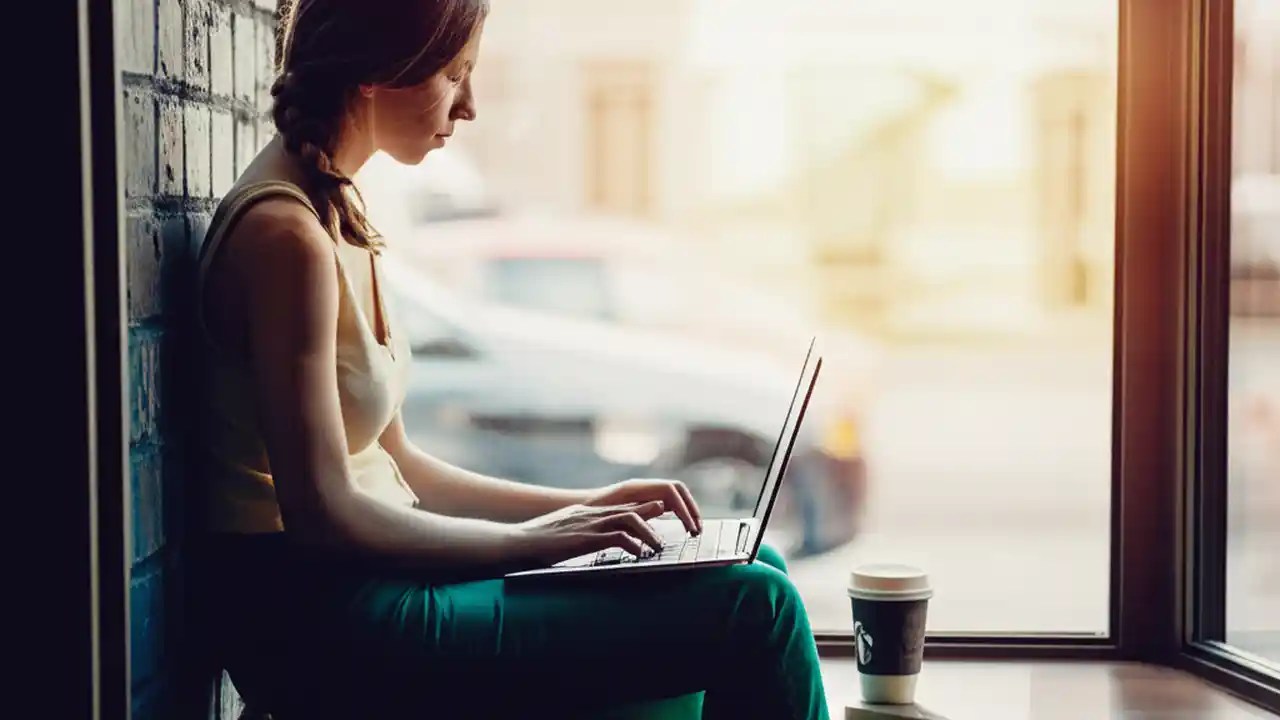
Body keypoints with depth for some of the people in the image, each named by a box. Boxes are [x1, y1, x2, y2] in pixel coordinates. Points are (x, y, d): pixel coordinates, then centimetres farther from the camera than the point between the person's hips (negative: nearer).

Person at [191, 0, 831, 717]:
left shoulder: (339, 213, 14)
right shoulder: (286, 234, -17)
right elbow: (321, 510, -21)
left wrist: (583, 505, 8)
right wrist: (528, 540, -13)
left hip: (364, 588, 10)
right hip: (322, 624, -10)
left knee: (755, 574, 10)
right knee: (750, 611, -13)